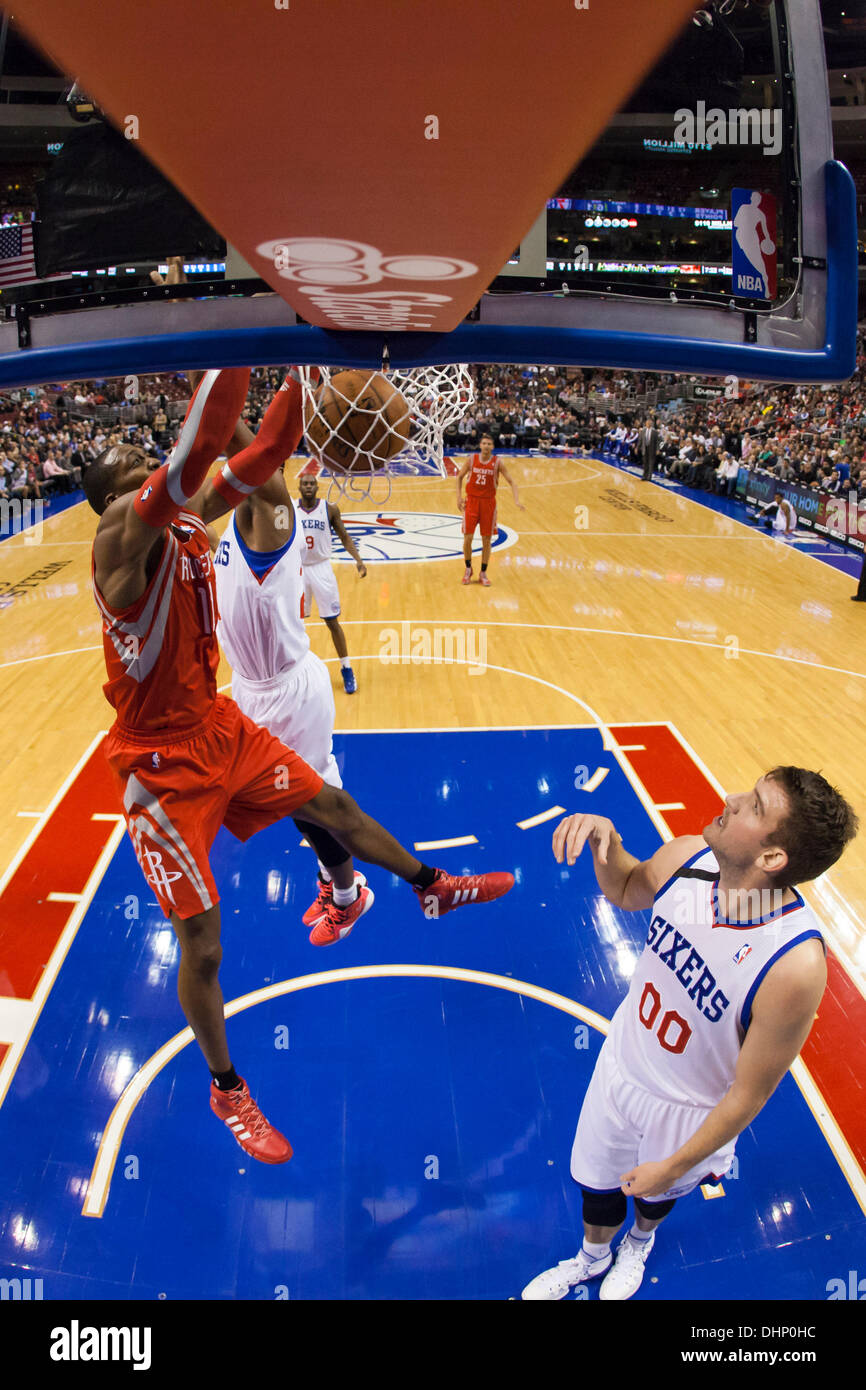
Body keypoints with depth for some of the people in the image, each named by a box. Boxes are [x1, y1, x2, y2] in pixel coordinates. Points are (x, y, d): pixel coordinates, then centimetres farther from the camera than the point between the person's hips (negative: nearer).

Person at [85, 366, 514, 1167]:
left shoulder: (191, 518, 1)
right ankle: (227, 1091, 26)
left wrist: (301, 374, -13)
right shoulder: (123, 534, -23)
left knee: (330, 805, 21)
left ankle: (431, 888, 46)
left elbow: (265, 455, -1)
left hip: (218, 726, 8)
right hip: (161, 763, -7)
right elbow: (195, 451, -40)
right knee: (201, 947, 3)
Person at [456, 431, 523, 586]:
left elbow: (510, 482, -3)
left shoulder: (497, 463, -6)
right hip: (472, 501, 0)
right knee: (467, 537, -3)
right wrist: (459, 497, 0)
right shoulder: (471, 459, -3)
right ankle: (468, 568, 19)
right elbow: (460, 477, 9)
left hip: (489, 502, 0)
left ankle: (483, 573, 15)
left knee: (487, 540, 3)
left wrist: (517, 500, -16)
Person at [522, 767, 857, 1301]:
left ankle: (641, 1240, 68)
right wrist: (606, 840, -21)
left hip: (685, 1111, -3)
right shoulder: (687, 858, -24)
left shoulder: (795, 965, -39)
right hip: (620, 1065, 3)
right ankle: (593, 1257, 62)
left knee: (657, 1192, 30)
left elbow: (750, 1093, -24)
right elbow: (626, 890, 1)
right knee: (597, 1181, 28)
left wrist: (676, 1166, -11)